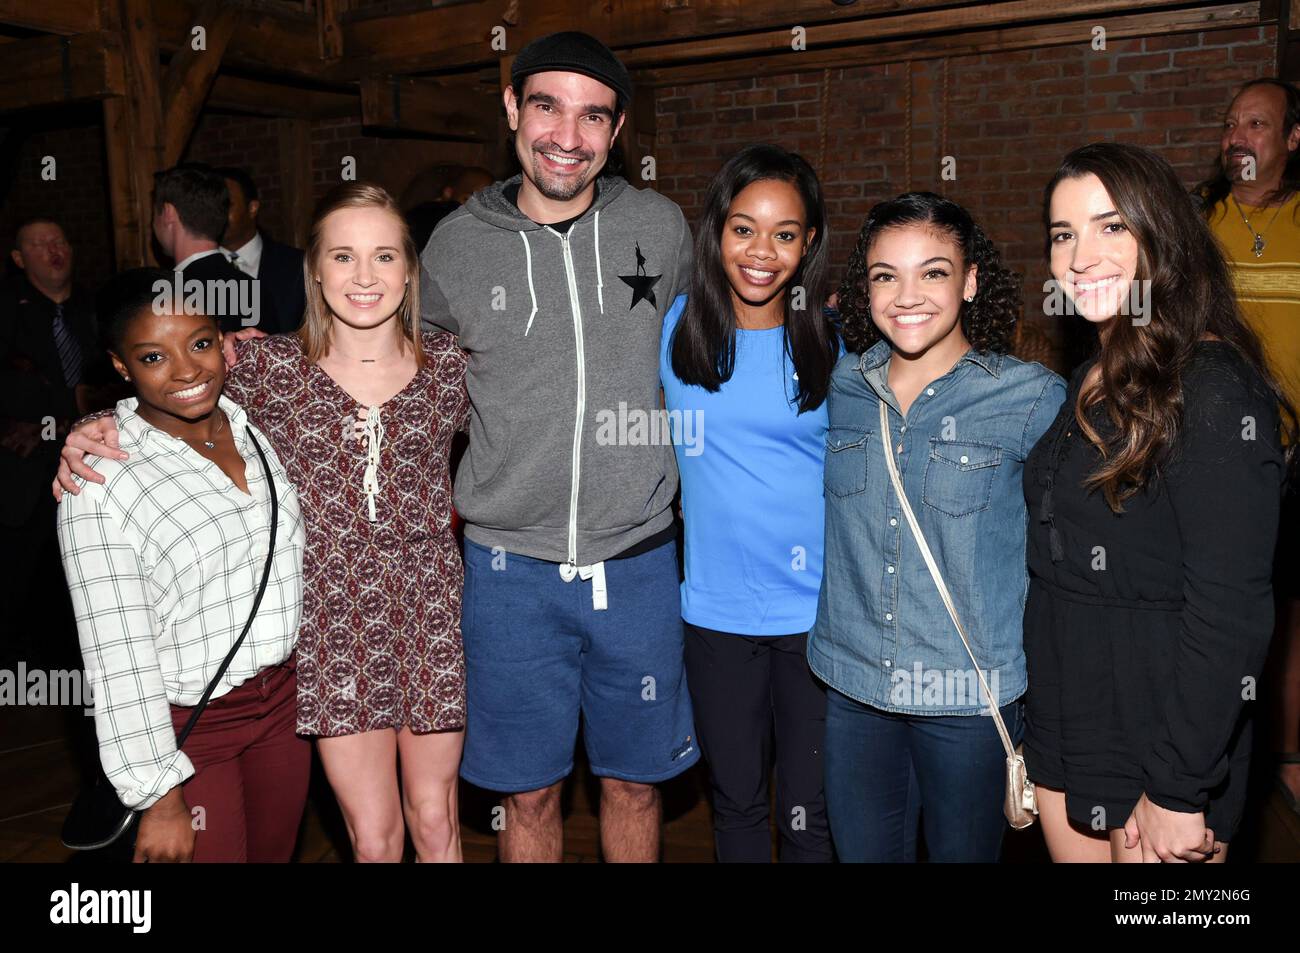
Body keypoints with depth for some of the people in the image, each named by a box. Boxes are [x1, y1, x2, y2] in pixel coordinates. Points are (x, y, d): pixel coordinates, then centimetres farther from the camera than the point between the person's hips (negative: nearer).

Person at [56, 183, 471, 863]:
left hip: (429, 611, 1)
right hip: (330, 618, -1)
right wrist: (94, 431, -11)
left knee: (434, 820, 14)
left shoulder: (448, 363, -2)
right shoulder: (270, 365, -4)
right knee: (373, 835, 8)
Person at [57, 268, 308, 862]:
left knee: (276, 851, 20)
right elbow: (116, 653, -17)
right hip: (184, 723, -5)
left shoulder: (256, 423, -2)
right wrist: (160, 796, -15)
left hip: (284, 696, 5)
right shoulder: (98, 478, -18)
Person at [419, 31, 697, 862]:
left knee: (635, 782, 17)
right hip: (510, 567, 0)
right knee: (529, 793, 14)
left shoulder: (662, 228, -2)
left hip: (639, 562, 1)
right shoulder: (456, 246, -3)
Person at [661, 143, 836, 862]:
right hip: (716, 610, 2)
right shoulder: (676, 326, -2)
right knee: (735, 803, 17)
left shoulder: (833, 344, -4)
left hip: (818, 612, -1)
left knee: (810, 815, 9)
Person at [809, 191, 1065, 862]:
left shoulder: (1031, 397, -10)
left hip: (968, 698, -3)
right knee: (863, 851, 17)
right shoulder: (843, 386, 1)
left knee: (962, 853, 16)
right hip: (852, 686, 3)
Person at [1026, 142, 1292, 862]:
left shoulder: (1213, 384, -18)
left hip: (1162, 744, -7)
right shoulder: (1094, 382, 7)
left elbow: (1229, 610, -21)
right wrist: (1038, 731, 12)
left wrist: (1178, 789, -19)